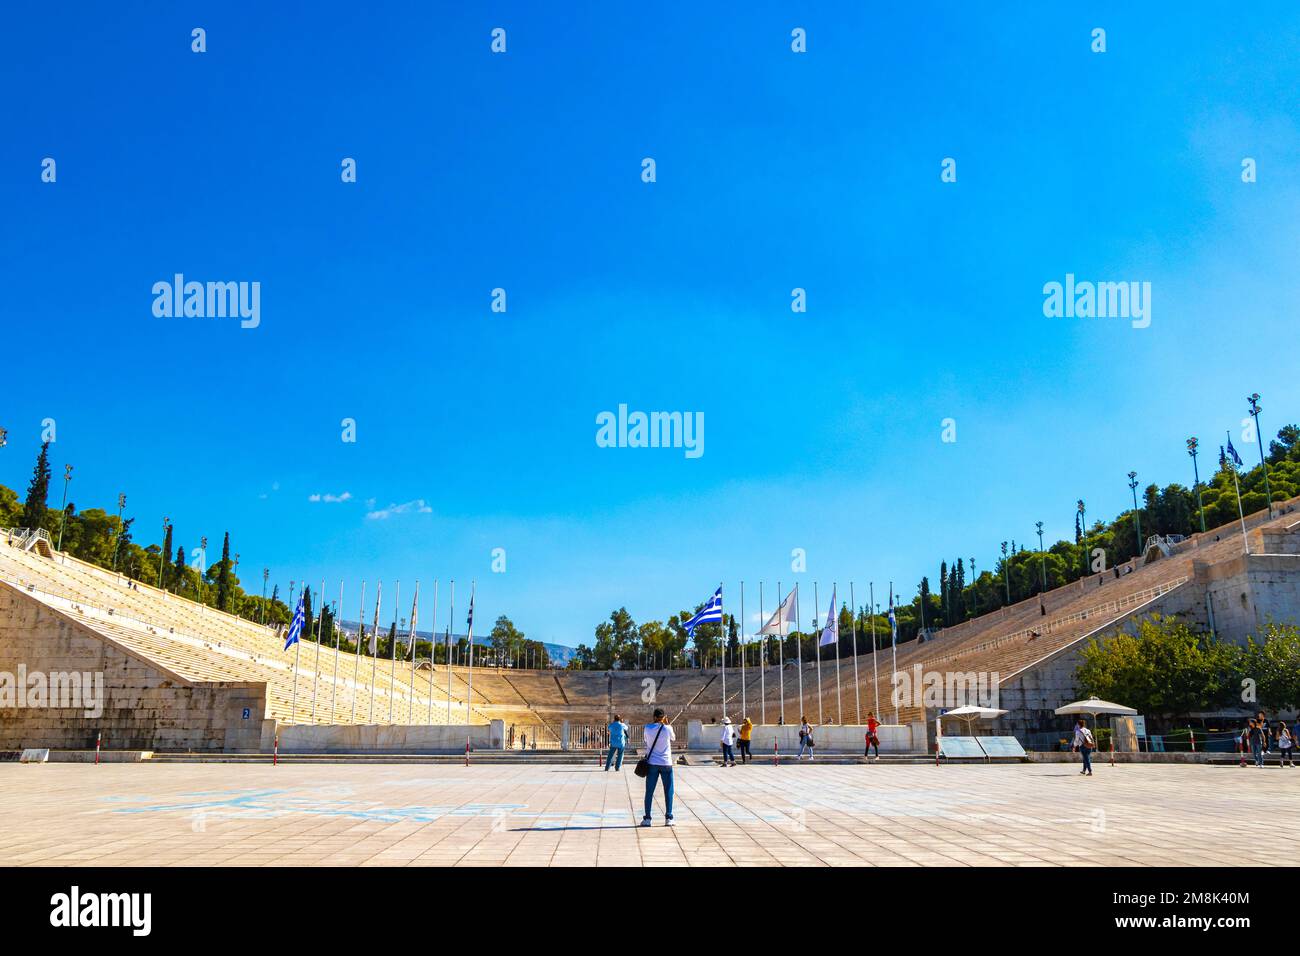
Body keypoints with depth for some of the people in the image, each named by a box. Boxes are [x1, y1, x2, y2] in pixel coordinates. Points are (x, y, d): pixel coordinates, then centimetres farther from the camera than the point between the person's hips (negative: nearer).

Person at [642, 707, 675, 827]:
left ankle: (647, 818, 5)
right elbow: (673, 738, 12)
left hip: (652, 763, 2)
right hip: (666, 763, -1)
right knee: (668, 791, 7)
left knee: (649, 791, 6)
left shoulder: (648, 728, -3)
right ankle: (668, 818, 4)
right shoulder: (667, 728, -7)